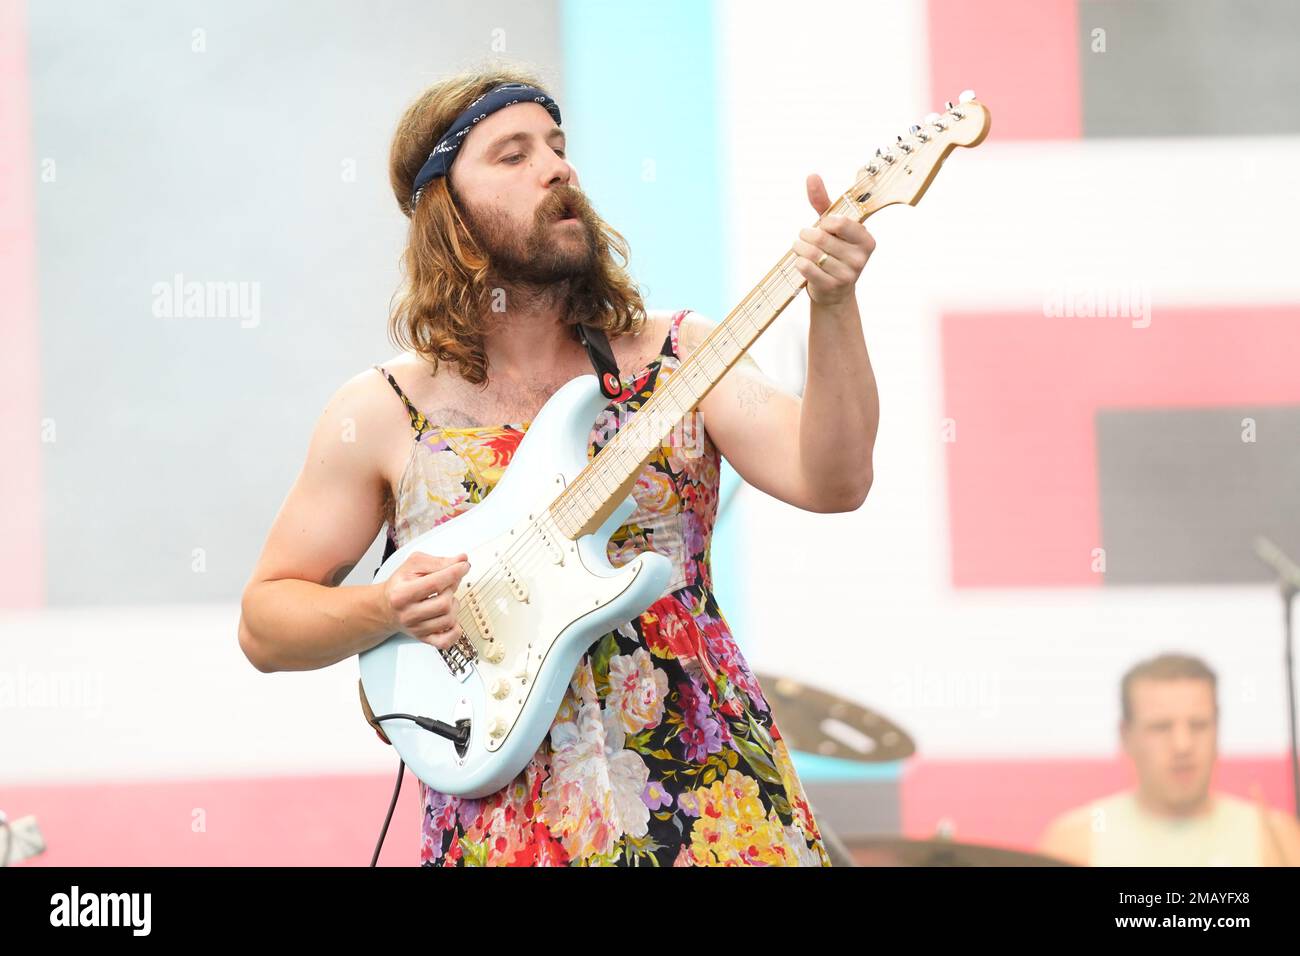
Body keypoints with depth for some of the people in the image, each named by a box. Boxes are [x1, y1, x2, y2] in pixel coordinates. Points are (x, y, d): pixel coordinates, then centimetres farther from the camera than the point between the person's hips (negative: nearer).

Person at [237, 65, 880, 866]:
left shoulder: (678, 354, 5)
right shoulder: (382, 414, 3)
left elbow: (830, 483, -10)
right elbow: (265, 621, 8)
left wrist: (834, 310, -23)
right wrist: (384, 610, -11)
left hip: (715, 798, 1)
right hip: (509, 824, -1)